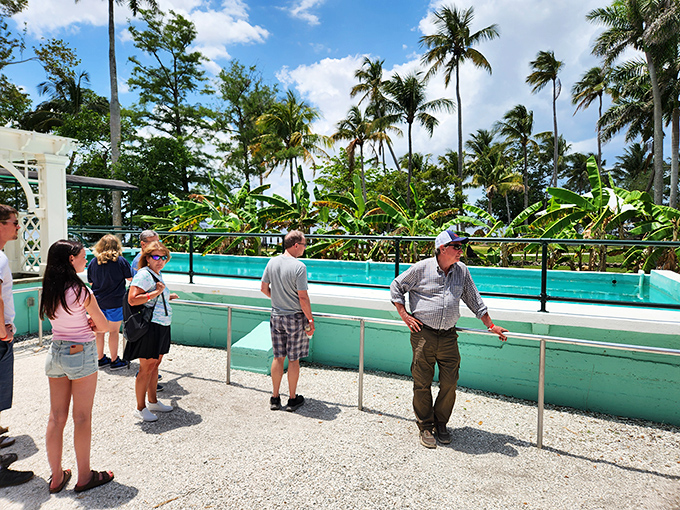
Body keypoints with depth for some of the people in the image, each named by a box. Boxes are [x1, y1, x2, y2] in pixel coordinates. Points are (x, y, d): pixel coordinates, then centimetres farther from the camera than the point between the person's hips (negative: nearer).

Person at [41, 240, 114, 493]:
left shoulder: (48, 290, 2)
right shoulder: (81, 291, -18)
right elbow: (104, 326, -10)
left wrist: (84, 324, 1)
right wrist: (92, 324, 9)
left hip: (55, 352, 7)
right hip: (81, 354, -7)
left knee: (56, 417, 14)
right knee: (82, 418, 6)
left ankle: (57, 476, 27)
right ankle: (84, 476, 20)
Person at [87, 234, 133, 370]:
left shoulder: (93, 262, 1)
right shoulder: (121, 261, -11)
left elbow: (91, 282, 11)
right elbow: (130, 278, -3)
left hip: (97, 301, 4)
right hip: (115, 302, -4)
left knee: (100, 331, 14)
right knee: (114, 331, 4)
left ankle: (101, 358, 27)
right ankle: (114, 361, 13)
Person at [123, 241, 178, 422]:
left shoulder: (157, 274, 15)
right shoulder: (144, 274, -14)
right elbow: (132, 300, -25)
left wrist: (167, 296, 30)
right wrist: (157, 292, -23)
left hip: (162, 326, 10)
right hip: (149, 327, -10)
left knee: (155, 364, 18)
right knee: (146, 368, 0)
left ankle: (153, 401, 32)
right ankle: (140, 408, 14)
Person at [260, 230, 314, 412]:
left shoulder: (272, 262, 0)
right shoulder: (299, 266, -18)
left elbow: (264, 288, 10)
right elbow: (303, 298, -18)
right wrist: (310, 320, -9)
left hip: (276, 316, 5)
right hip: (295, 318, -5)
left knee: (278, 357, 15)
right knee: (293, 359, 8)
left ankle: (275, 398, 25)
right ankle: (292, 399, 21)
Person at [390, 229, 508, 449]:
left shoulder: (462, 270, 8)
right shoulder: (421, 268, -4)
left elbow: (474, 300, 17)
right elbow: (396, 287, 6)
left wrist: (491, 326, 16)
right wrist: (404, 315, -1)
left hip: (448, 336, 4)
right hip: (423, 334, -3)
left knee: (450, 383, 5)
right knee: (422, 384, 3)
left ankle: (441, 424, 27)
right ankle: (425, 427, 21)